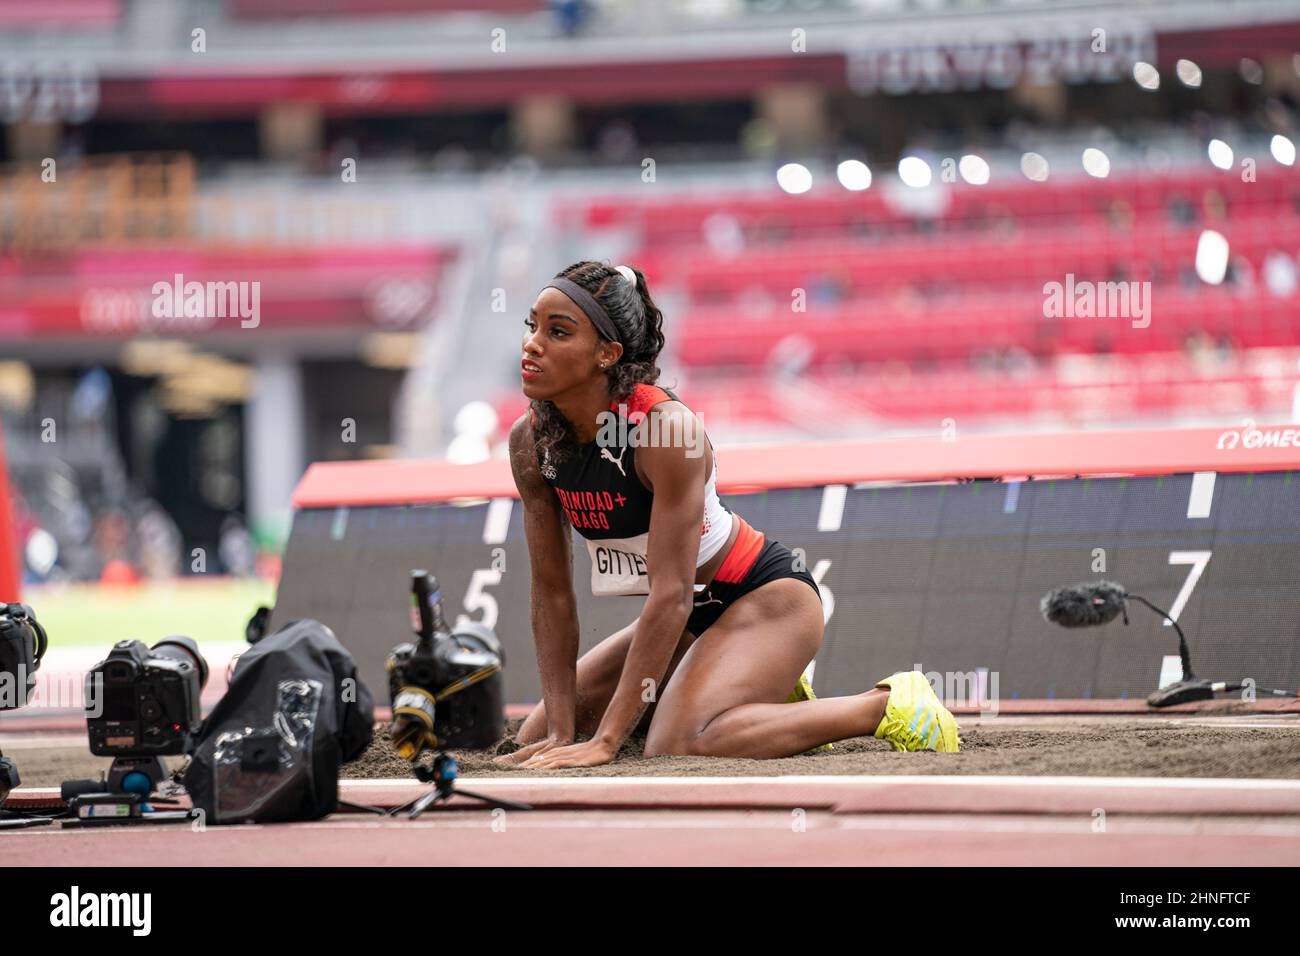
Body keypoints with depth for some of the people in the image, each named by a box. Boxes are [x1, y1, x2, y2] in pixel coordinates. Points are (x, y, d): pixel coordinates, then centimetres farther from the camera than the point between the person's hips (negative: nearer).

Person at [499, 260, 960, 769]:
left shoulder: (665, 426, -29)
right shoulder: (530, 441, -9)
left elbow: (671, 594, -31)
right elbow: (552, 593, -4)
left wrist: (604, 742, -33)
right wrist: (562, 730, -12)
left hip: (767, 596, -8)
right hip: (690, 619, 8)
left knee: (678, 745, -32)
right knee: (537, 740, 7)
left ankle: (882, 705, -13)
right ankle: (772, 701, 16)